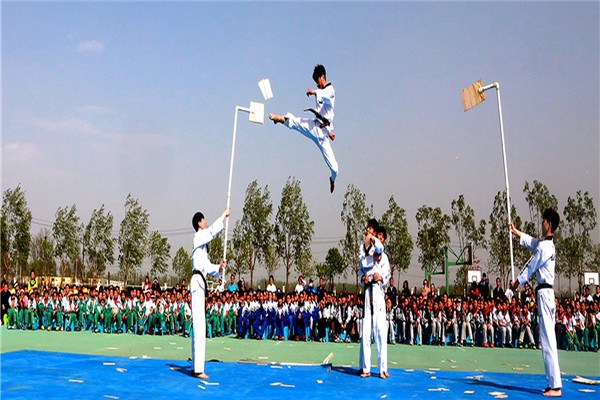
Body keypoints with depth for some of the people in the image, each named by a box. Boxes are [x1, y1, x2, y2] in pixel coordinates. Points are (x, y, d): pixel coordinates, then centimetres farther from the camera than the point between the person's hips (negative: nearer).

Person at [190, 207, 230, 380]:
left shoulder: (202, 240, 23)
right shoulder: (198, 237, -5)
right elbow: (214, 230, -22)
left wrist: (219, 267, 7)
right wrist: (224, 215, -11)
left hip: (200, 282, 10)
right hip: (198, 282, -10)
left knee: (198, 326, 12)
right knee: (199, 326, -11)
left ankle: (196, 366, 19)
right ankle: (198, 369, -10)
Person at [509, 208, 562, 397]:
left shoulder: (543, 246, -15)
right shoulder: (549, 245, 14)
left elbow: (530, 268, -7)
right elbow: (529, 241, 31)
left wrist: (516, 284, 7)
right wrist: (514, 231, 41)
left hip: (544, 294, -10)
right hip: (548, 293, 10)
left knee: (548, 341, -8)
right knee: (548, 340, 12)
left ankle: (556, 386, -5)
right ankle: (552, 383, 18)